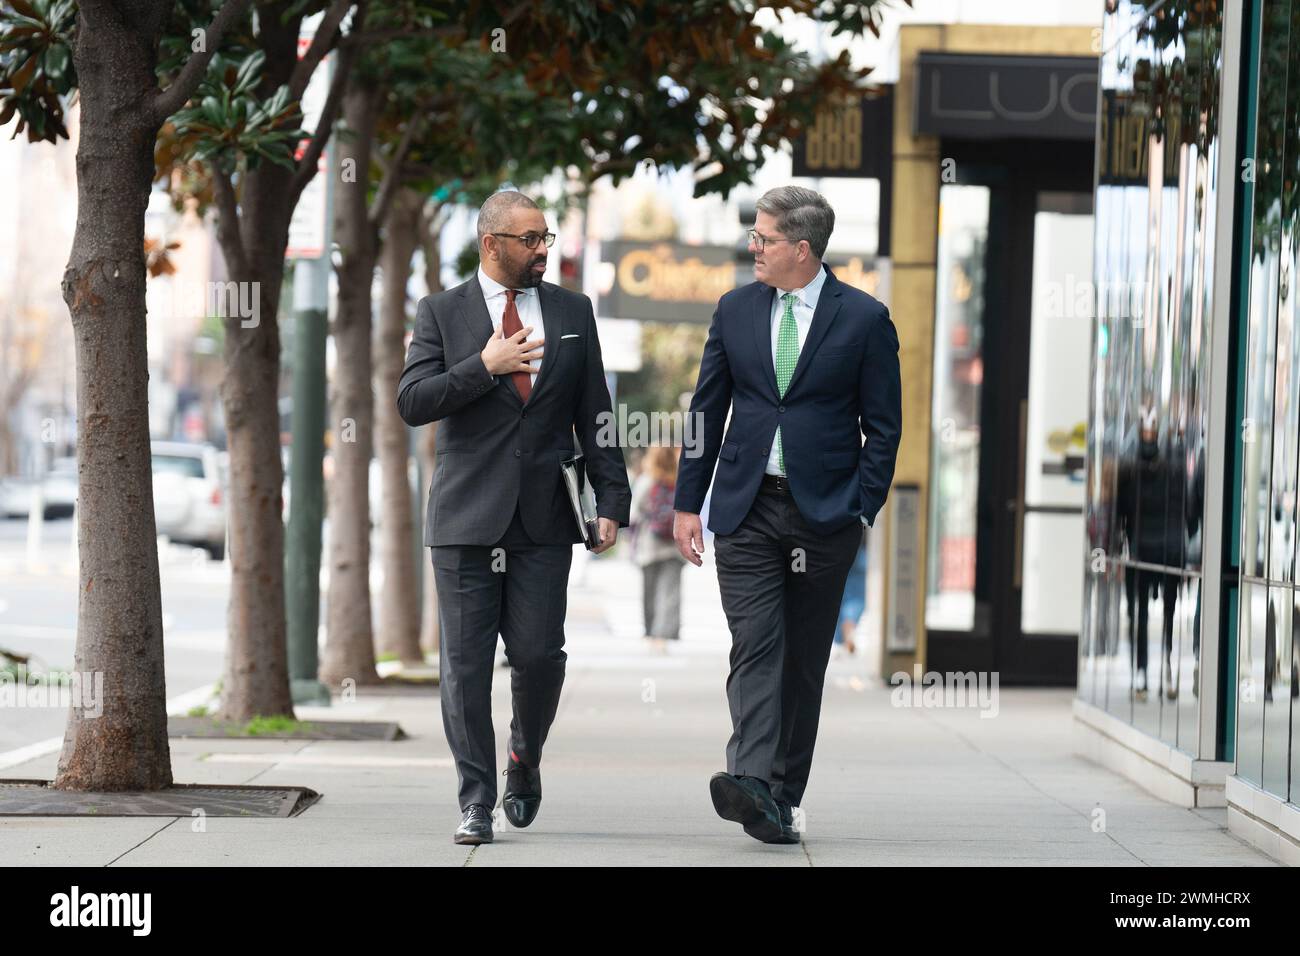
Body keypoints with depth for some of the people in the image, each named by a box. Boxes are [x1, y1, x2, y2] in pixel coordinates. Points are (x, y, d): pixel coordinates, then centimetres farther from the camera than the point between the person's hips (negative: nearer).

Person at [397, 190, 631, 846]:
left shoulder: (571, 312, 11)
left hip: (544, 519, 1)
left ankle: (525, 758, 25)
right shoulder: (442, 313, 4)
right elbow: (412, 403, -5)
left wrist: (612, 499, 4)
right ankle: (476, 799, 6)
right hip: (468, 516, -1)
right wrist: (483, 367, -16)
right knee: (466, 663, -1)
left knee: (539, 655, -4)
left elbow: (593, 414, 11)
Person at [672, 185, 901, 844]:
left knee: (803, 660, 5)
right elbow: (707, 410, 12)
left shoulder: (864, 319, -2)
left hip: (824, 512, -2)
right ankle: (751, 783, -26)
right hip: (746, 509, 2)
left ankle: (782, 795, 11)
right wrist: (688, 503, 7)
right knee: (755, 647, -12)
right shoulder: (736, 310, 8)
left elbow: (883, 427, 0)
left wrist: (862, 511, -7)